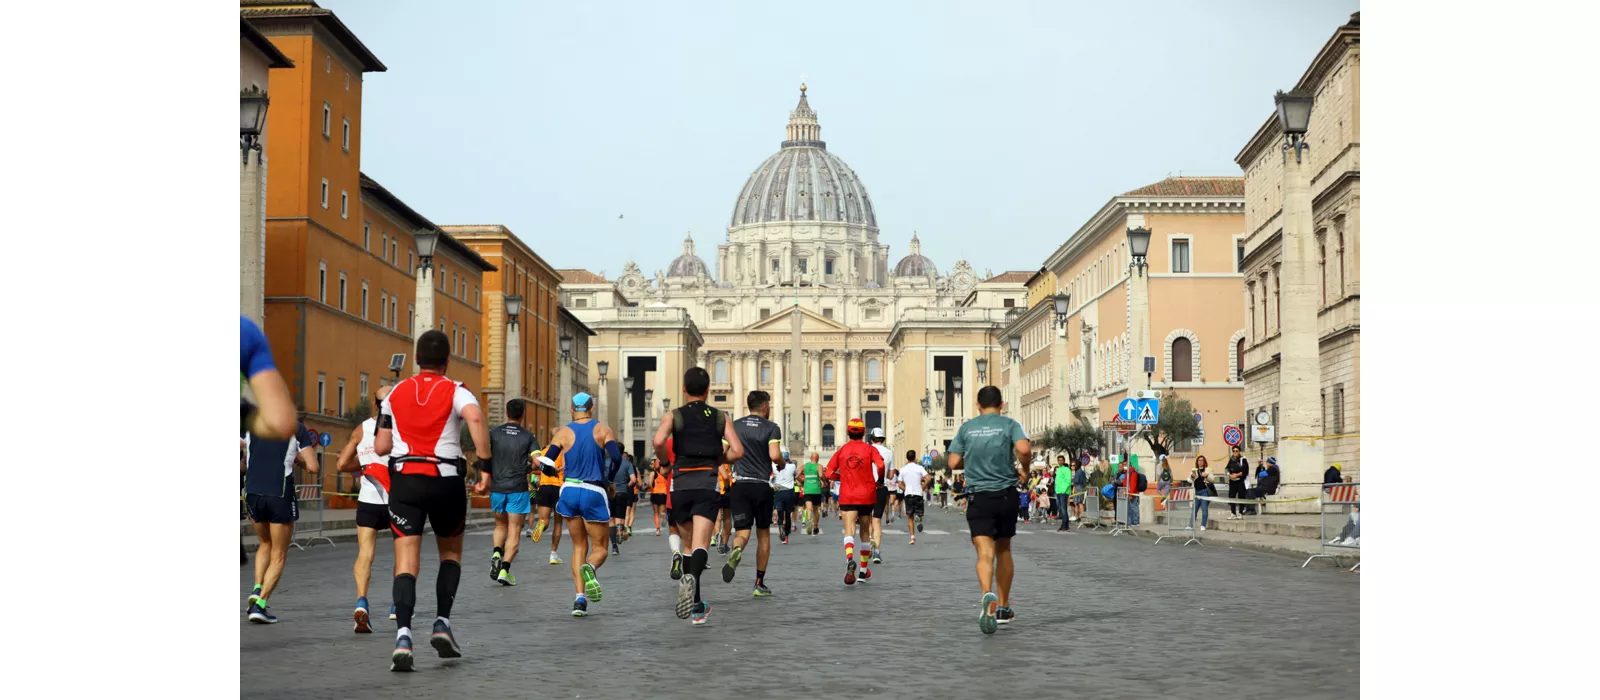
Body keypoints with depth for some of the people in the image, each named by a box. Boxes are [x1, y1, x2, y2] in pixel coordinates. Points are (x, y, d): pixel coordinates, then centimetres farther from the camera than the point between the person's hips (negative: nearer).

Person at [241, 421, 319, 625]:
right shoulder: (297, 428, 1)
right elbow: (312, 467, -5)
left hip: (252, 492, 3)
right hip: (281, 494, -3)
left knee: (264, 545, 27)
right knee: (278, 556, 8)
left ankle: (257, 590, 8)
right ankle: (260, 604, -6)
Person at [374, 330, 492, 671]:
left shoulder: (396, 393, 11)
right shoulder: (455, 391, 1)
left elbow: (381, 446, 10)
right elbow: (475, 417, -22)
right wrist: (485, 461, -20)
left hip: (404, 479, 2)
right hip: (446, 480, -1)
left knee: (406, 562, -2)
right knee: (450, 553, 20)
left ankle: (403, 635, -20)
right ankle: (442, 623, 8)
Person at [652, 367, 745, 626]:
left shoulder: (673, 416, 8)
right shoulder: (721, 417, 12)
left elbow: (658, 441, -12)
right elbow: (737, 451, 1)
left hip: (681, 484, 1)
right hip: (708, 483, -1)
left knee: (689, 543, 18)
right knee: (700, 544, -12)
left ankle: (697, 606, 22)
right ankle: (691, 577, -45)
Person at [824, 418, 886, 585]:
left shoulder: (841, 450, 5)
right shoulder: (869, 449, 2)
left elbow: (828, 473, 1)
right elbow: (881, 465, -16)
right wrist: (879, 480, 2)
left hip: (847, 497, -1)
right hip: (867, 496, 1)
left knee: (849, 530, -11)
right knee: (865, 531, 15)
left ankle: (849, 558, -42)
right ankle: (864, 570, 23)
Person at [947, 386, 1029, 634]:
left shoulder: (966, 428, 6)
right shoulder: (1009, 424, 1)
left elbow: (954, 463, 4)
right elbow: (1024, 449, -17)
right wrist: (1024, 470, 2)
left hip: (978, 496, -1)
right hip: (1006, 494, 1)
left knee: (985, 552, -10)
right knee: (1003, 550, 17)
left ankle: (988, 596, -38)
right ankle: (1003, 608, 24)